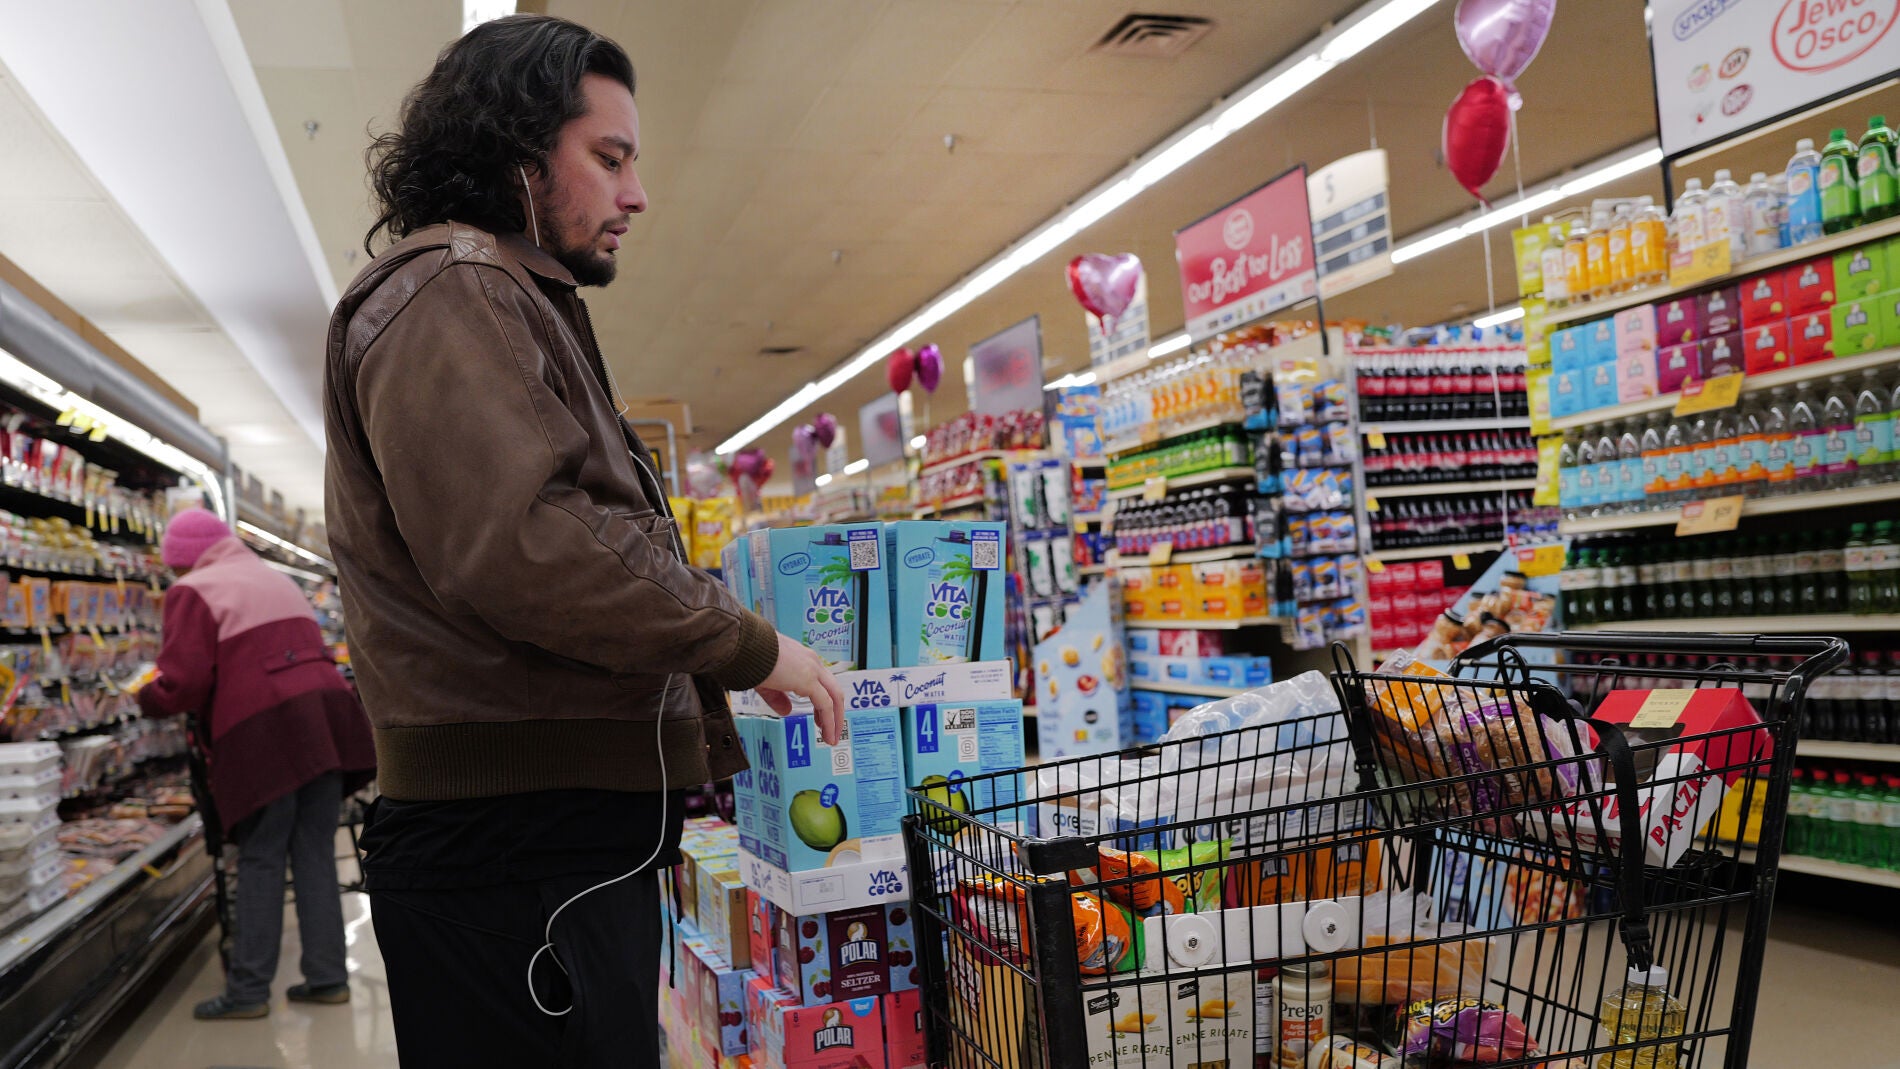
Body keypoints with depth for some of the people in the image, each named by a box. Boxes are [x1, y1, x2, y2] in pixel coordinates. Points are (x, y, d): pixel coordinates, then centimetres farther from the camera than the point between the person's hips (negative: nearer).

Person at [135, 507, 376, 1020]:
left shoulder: (193, 592, 1)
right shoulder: (276, 579, 24)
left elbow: (183, 684, -8)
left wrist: (147, 699, 13)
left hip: (265, 731, -6)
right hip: (325, 709, 7)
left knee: (259, 861, 1)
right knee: (315, 853, 11)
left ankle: (248, 990, 7)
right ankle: (327, 978, 14)